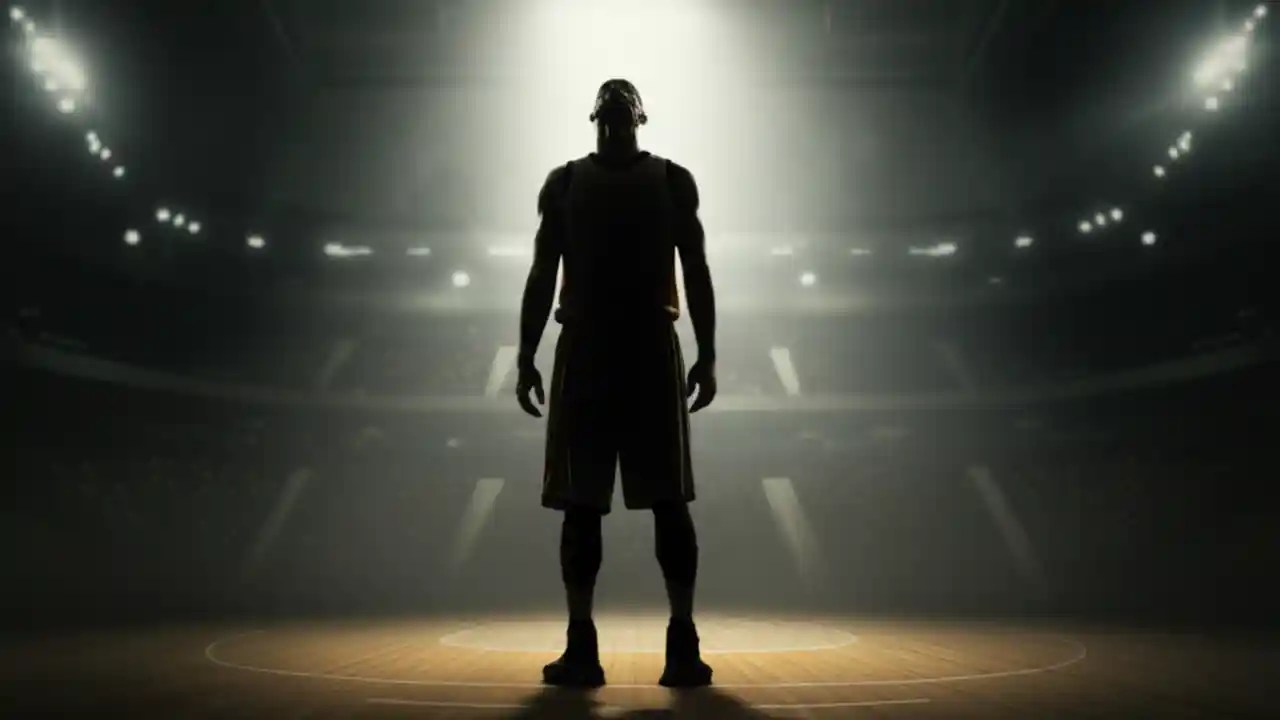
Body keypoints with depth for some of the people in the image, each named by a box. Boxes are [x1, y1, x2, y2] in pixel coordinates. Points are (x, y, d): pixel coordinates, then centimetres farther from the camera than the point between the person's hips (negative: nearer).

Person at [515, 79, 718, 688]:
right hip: (582, 351, 1)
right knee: (580, 503, -1)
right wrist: (527, 359, 3)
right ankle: (581, 645, 4)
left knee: (668, 501, -5)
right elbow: (542, 274, 10)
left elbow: (696, 270, 7)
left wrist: (707, 356, -2)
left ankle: (683, 643, -1)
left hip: (653, 348, -1)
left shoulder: (672, 180, 10)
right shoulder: (564, 181, 12)